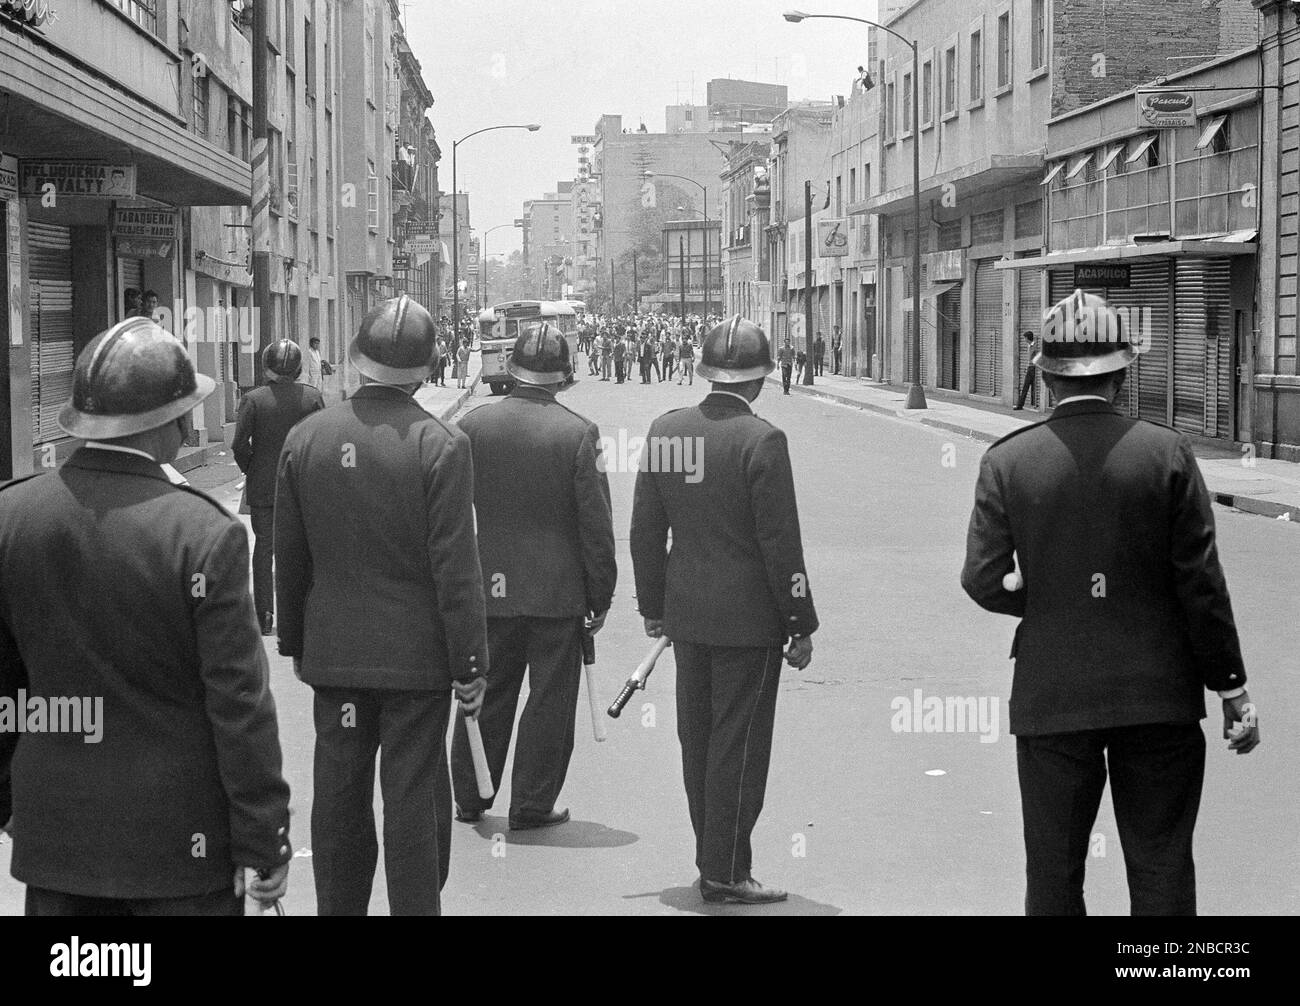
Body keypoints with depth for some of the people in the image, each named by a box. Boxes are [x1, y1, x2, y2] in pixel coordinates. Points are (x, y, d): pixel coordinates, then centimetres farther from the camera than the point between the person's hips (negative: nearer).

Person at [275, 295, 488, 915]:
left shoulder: (304, 439, -1)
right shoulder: (441, 446, -14)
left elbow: (289, 556, 6)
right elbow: (456, 570, -13)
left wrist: (294, 642, 17)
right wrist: (470, 665, -6)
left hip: (334, 654, 4)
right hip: (417, 655, -4)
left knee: (339, 800, 13)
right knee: (414, 805, 3)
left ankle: (338, 908, 21)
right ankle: (415, 907, 8)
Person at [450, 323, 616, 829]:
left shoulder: (473, 426, -2)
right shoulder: (579, 433, -10)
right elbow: (597, 526, -9)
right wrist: (600, 597, 1)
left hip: (490, 590, 3)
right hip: (560, 592, -3)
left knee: (486, 697, 14)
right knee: (549, 700, 7)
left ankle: (470, 798, 23)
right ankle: (532, 805, 11)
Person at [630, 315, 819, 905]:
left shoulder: (665, 431, 2)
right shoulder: (761, 441, -16)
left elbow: (645, 530, 8)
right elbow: (781, 544, -15)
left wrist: (653, 606, 17)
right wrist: (801, 626, -7)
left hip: (686, 613, 6)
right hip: (748, 617, -6)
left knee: (698, 739, 14)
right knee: (739, 744, 1)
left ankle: (715, 857, 24)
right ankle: (725, 872, 5)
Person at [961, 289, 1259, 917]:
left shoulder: (1007, 462, -4)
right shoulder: (1167, 453, -5)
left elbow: (983, 582, -7)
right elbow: (1202, 585, -5)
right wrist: (1231, 689, 2)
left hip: (1051, 699, 0)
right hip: (1157, 697, 0)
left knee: (1053, 874, 8)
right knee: (1161, 869, 6)